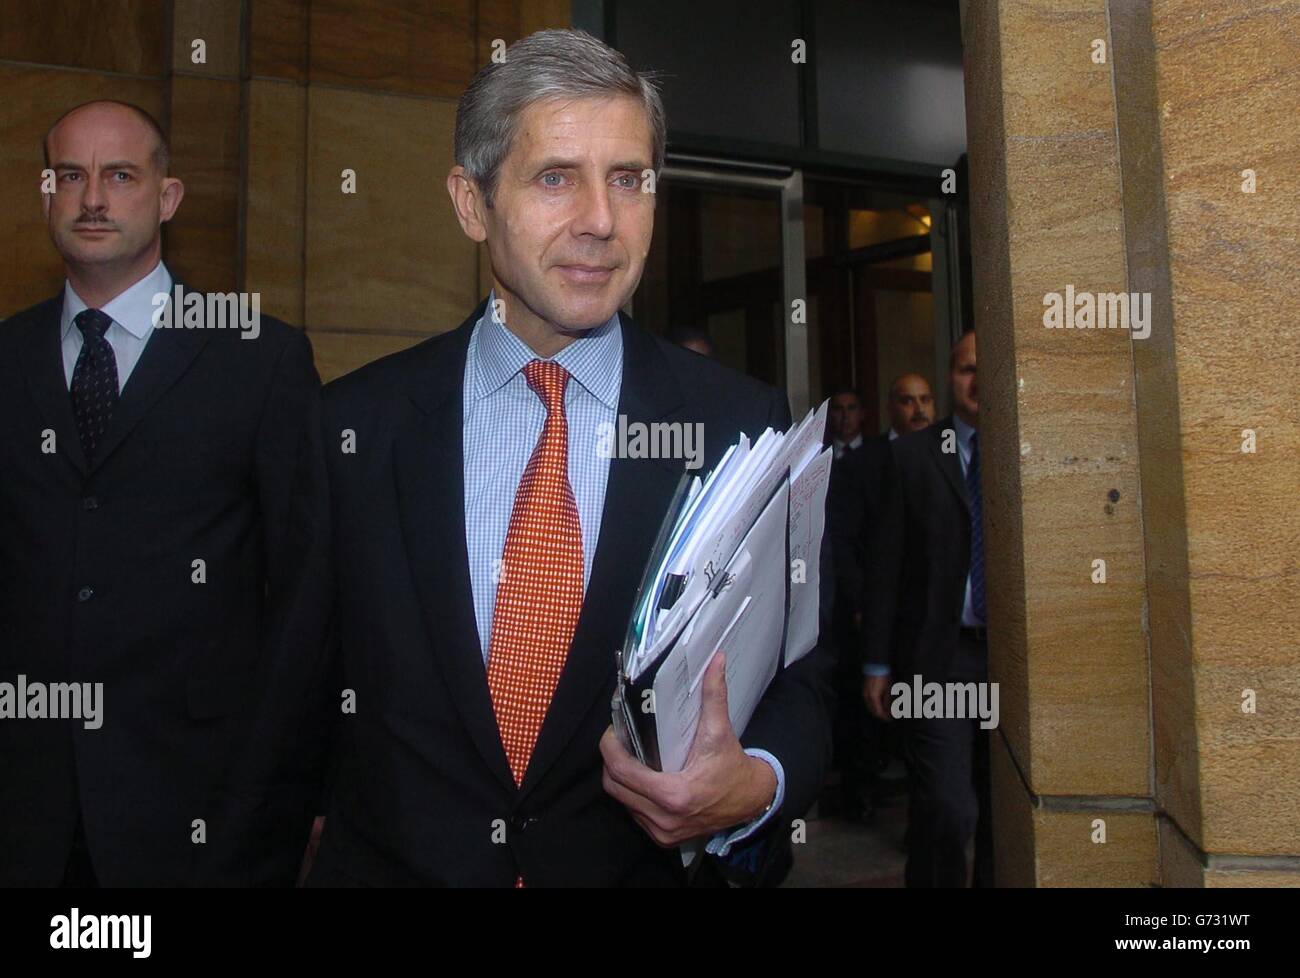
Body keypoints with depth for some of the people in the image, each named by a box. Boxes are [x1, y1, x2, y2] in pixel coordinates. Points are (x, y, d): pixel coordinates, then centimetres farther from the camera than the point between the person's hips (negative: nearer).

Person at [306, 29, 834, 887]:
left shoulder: (744, 423, -10)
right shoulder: (354, 422, -7)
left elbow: (799, 678, -7)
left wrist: (756, 784, -25)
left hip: (653, 865, 0)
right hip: (394, 865, 1)